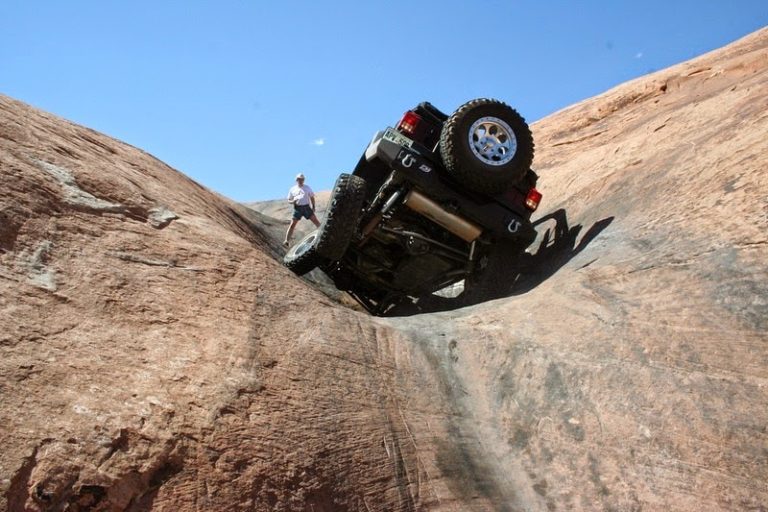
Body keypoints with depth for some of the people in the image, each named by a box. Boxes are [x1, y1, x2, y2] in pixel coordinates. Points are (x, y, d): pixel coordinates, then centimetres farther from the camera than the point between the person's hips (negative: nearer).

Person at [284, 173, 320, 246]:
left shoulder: (307, 187, 13)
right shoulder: (292, 189, 10)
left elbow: (312, 197, 16)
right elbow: (289, 200, 13)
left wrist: (313, 206, 4)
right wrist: (292, 201, -11)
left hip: (306, 207, 1)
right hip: (297, 208, -1)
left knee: (316, 221, -3)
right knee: (292, 224, -6)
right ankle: (287, 241, -5)